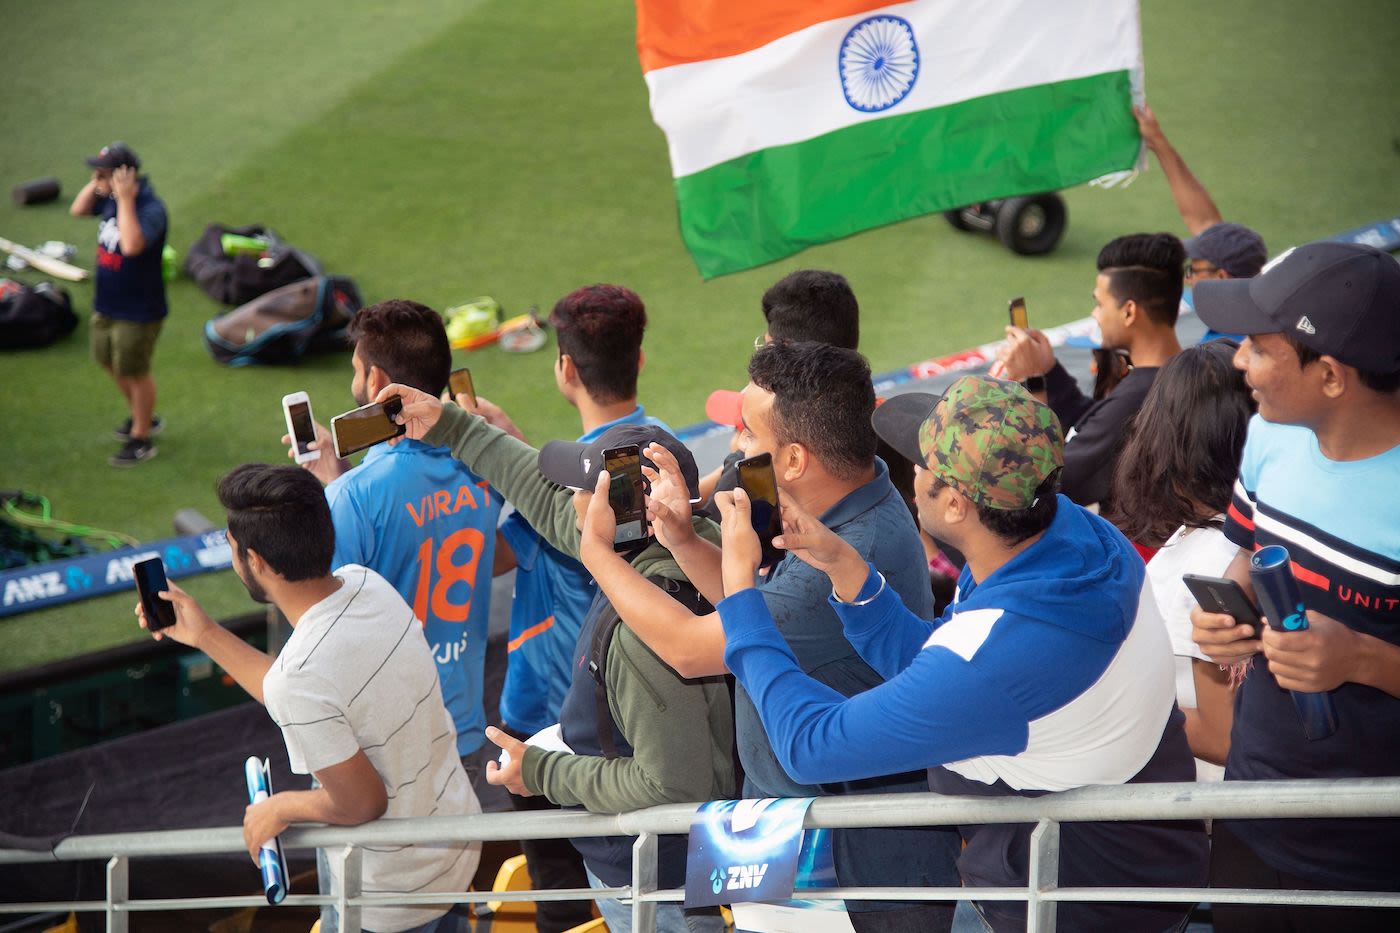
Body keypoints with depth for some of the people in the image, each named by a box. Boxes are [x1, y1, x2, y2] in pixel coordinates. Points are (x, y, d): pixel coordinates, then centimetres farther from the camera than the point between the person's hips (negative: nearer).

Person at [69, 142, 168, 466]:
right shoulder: (110, 197, -4)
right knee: (109, 362, 24)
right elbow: (78, 210, 13)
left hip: (138, 311, -9)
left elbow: (131, 245, -44)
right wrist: (96, 184, -4)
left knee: (135, 372, 7)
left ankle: (141, 439, 25)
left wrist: (125, 199, -40)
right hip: (106, 304, 9)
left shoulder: (150, 209, -28)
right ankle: (140, 416, 46)